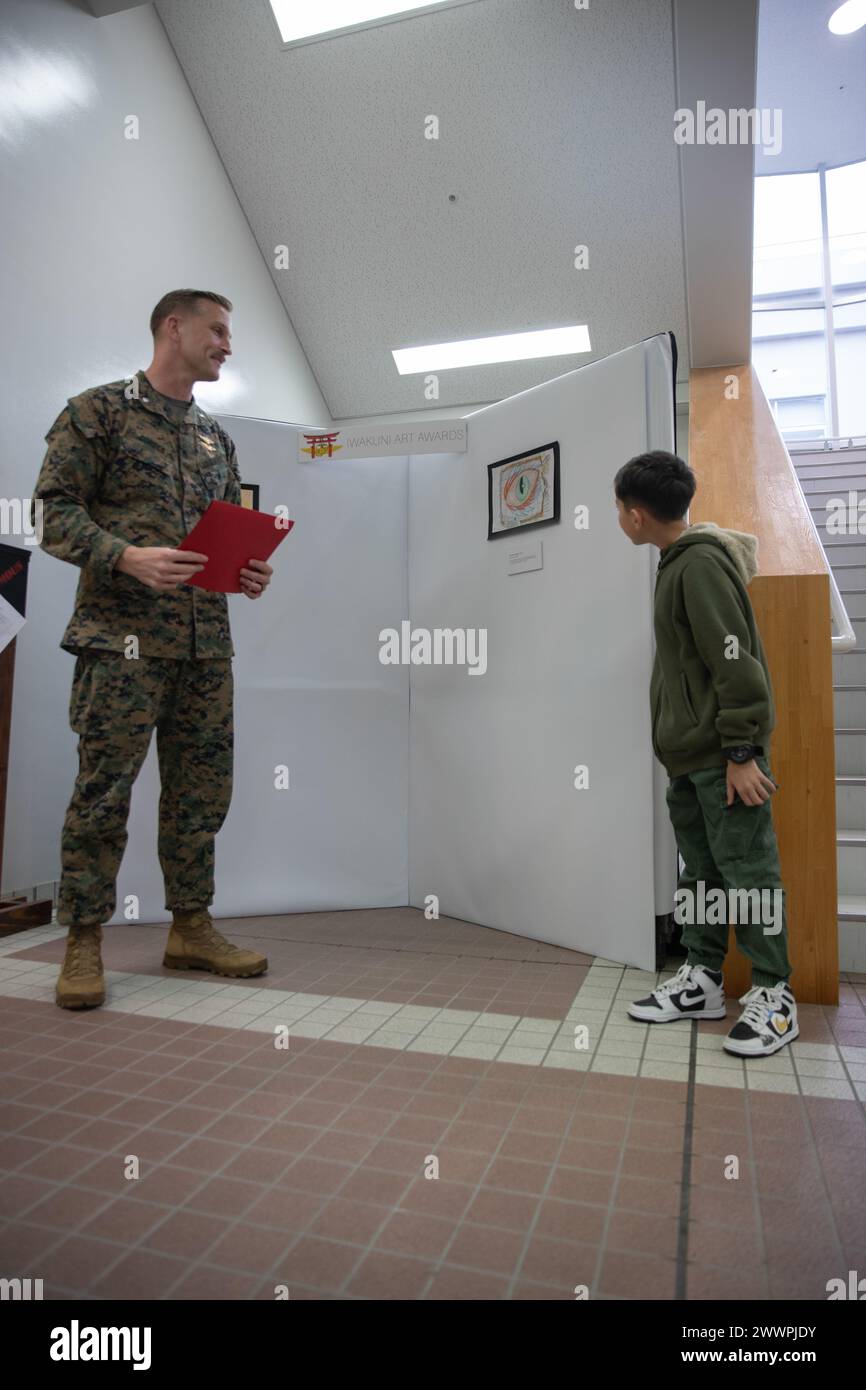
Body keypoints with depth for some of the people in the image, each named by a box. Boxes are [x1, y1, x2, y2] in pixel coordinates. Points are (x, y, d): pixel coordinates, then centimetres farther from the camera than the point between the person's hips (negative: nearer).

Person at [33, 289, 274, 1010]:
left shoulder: (216, 436, 21)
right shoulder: (97, 410, 4)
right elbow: (56, 512, -3)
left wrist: (248, 569, 2)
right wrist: (130, 558, -19)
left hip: (207, 640, 6)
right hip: (123, 633, -6)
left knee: (202, 788, 7)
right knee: (104, 788, -3)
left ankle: (191, 929, 19)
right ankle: (84, 942, 11)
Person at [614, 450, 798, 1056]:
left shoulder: (702, 563, -14)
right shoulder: (679, 562, 15)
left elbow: (736, 662, -19)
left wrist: (741, 753, -20)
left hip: (722, 756, -10)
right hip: (689, 755, 10)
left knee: (746, 869, -1)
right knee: (701, 870, 14)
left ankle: (773, 995, 12)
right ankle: (703, 981, 25)